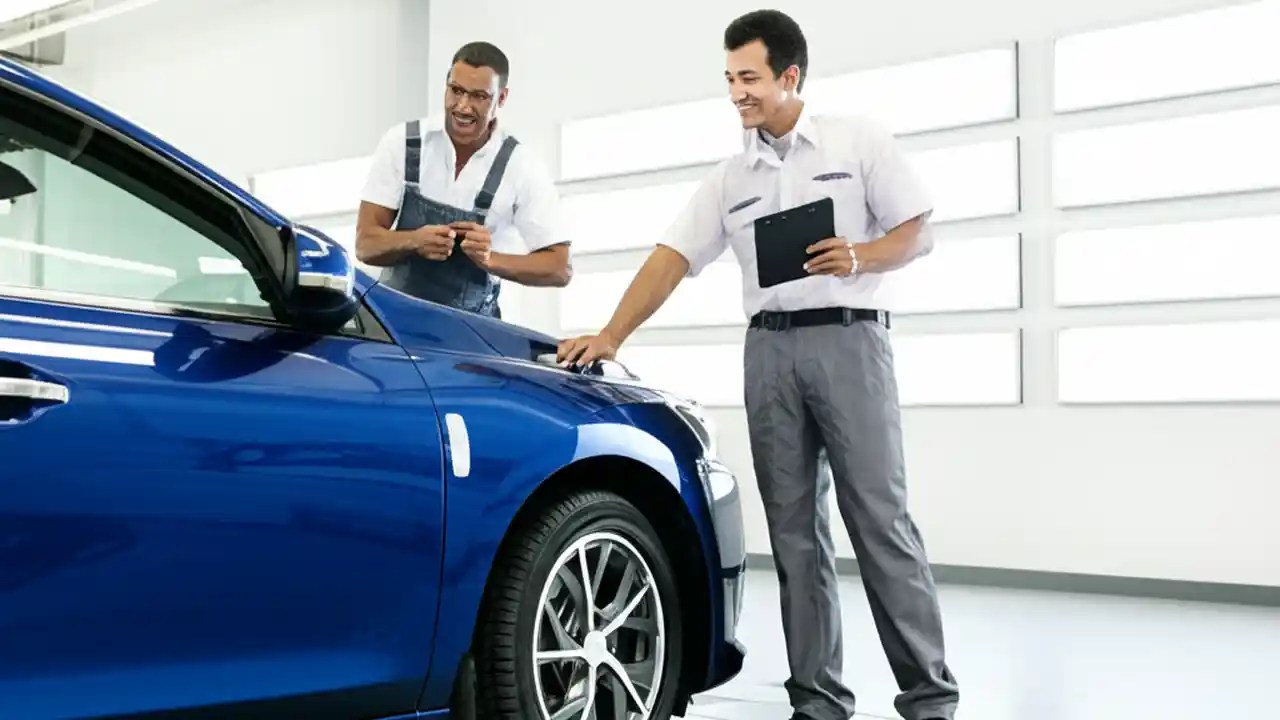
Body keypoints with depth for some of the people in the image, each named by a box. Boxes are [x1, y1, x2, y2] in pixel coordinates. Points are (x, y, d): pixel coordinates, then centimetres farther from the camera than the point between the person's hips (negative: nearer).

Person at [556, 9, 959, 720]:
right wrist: (612, 334, -2)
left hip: (849, 338, -4)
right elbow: (671, 259, 8)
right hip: (769, 349, 4)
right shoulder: (730, 178, 14)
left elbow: (917, 232, 3)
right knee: (794, 530, 3)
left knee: (881, 519, -7)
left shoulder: (860, 140, 4)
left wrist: (860, 259, -16)